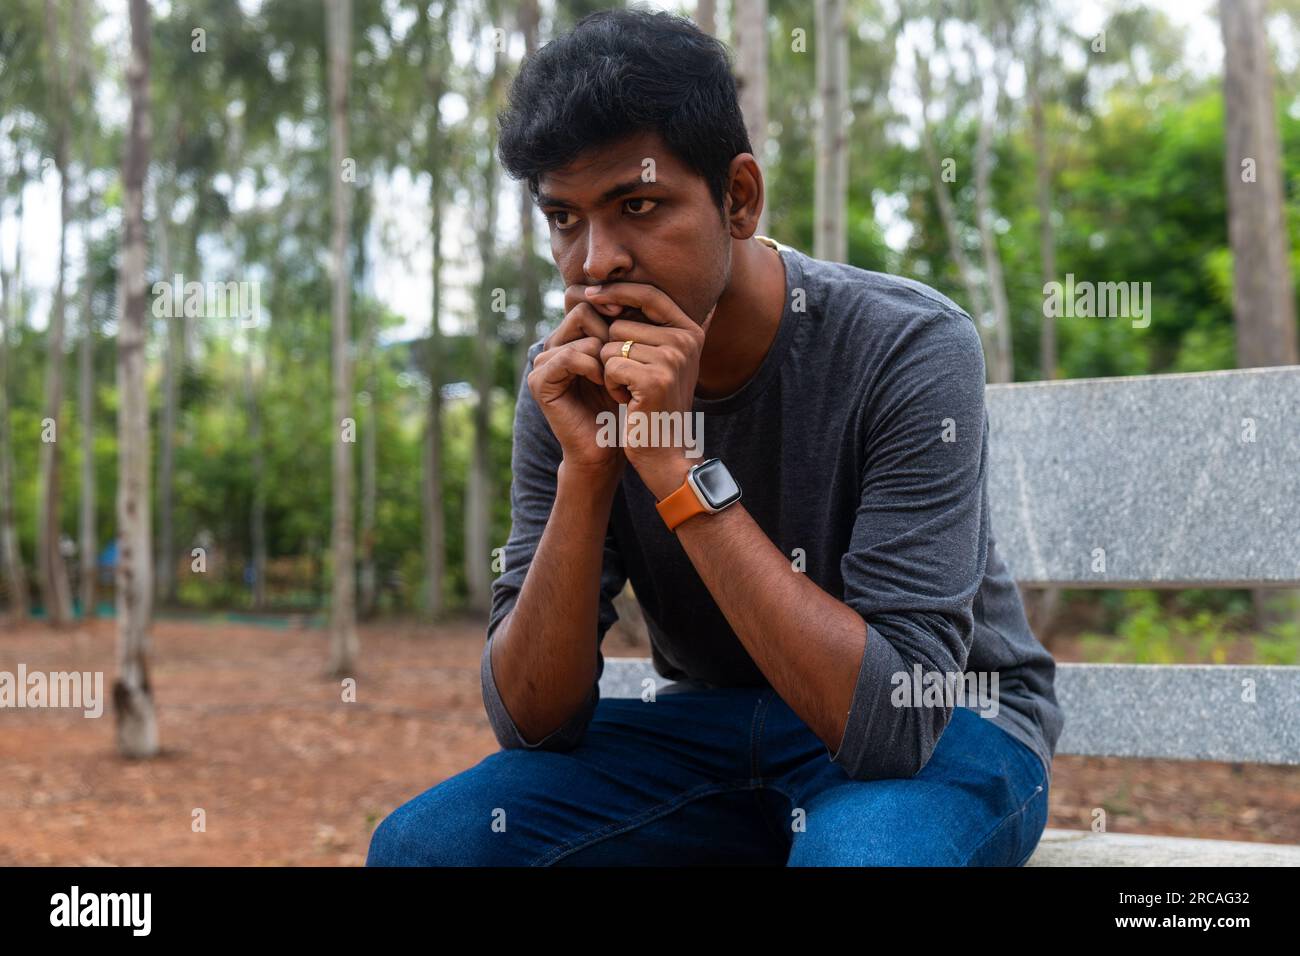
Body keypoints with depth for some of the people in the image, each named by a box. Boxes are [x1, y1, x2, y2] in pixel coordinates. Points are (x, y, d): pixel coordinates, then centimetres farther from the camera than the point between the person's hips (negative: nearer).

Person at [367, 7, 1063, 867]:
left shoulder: (910, 349, -22)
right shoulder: (573, 377, -8)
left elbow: (893, 717, -30)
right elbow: (533, 723, -11)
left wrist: (676, 466, -32)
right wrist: (584, 470, -25)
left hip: (946, 727, -4)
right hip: (712, 725, 4)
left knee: (857, 852, -37)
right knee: (420, 843, -17)